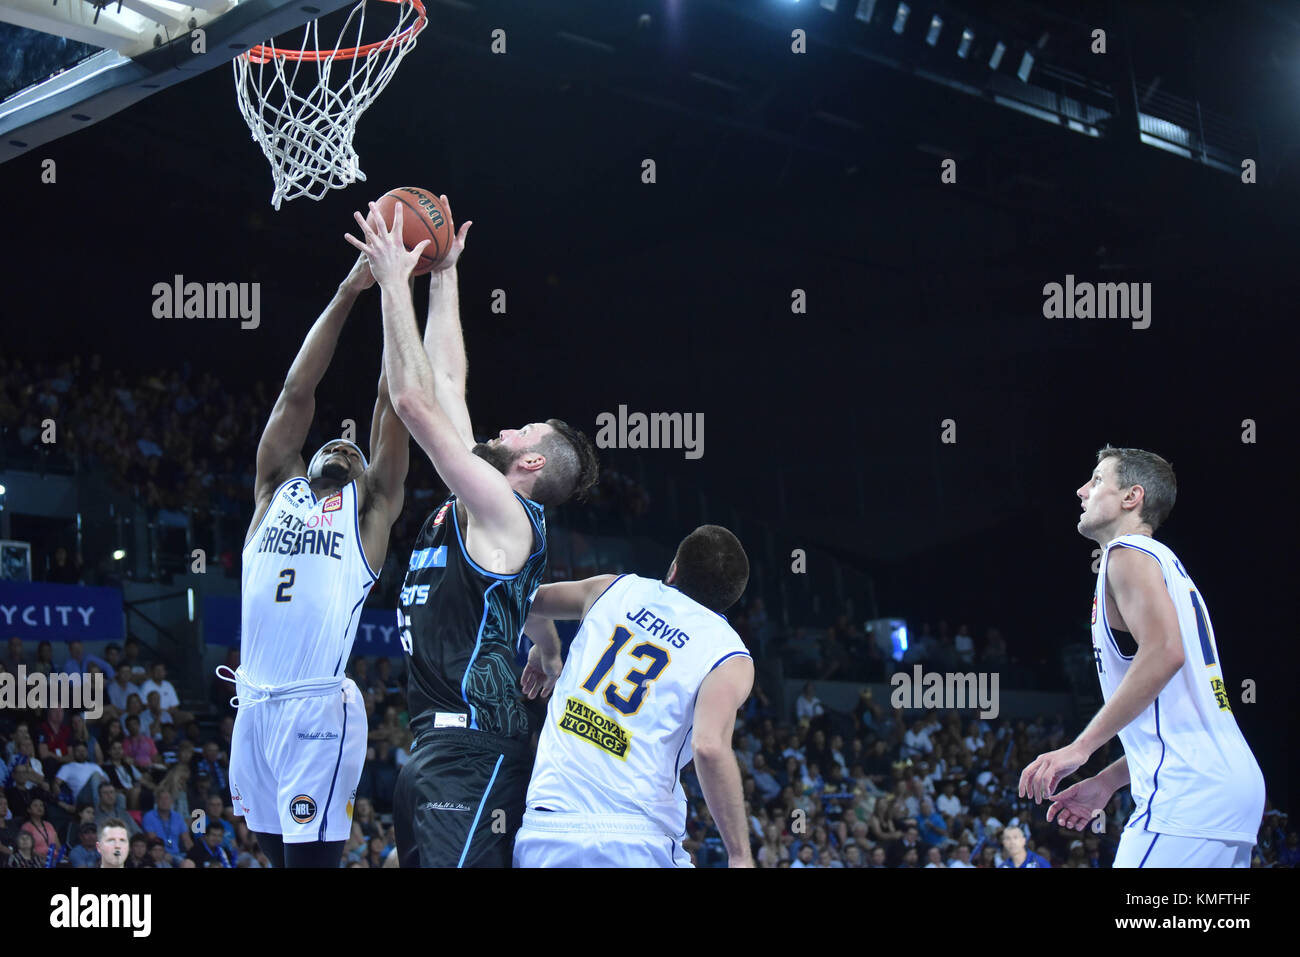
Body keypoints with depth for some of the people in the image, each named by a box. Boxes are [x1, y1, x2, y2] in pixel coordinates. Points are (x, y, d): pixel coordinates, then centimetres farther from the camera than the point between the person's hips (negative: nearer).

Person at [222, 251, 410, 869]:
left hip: (318, 708, -4)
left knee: (311, 856, -8)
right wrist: (347, 293, 6)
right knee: (277, 851, 10)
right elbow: (296, 392, 11)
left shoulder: (367, 507, 10)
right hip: (254, 703, 4)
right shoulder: (277, 489, 18)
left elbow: (391, 405, 4)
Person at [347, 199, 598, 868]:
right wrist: (441, 277, 25)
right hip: (433, 753, 10)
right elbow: (446, 384, 24)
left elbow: (414, 399, -12)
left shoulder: (505, 511, -7)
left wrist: (395, 281, -6)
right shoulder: (470, 505, 19)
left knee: (452, 863, -18)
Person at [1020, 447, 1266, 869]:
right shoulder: (1163, 561, 28)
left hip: (1188, 792, -10)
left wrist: (1080, 747, -20)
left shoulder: (1128, 553, -2)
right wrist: (1107, 781, 26)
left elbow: (1163, 652, -21)